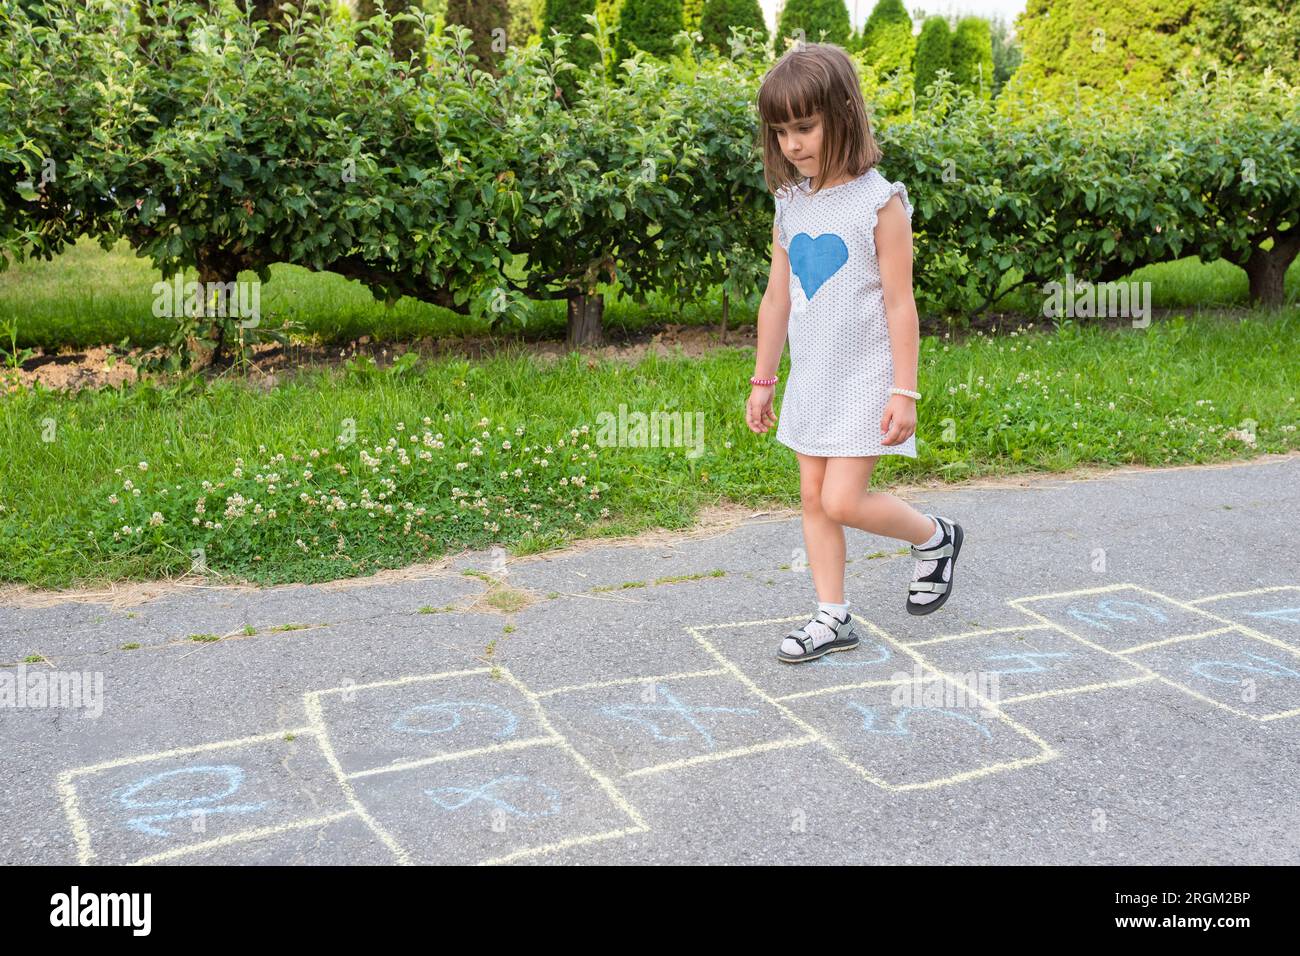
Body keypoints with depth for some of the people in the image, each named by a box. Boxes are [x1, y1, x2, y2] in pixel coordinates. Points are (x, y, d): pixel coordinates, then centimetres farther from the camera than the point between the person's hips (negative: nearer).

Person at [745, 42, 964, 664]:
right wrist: (762, 382, 13)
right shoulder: (790, 204, 6)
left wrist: (905, 392, -15)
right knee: (813, 499, 7)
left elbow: (899, 304, -13)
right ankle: (833, 619, 18)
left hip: (864, 380, -6)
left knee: (842, 500, -10)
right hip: (810, 380, 6)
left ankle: (934, 538, 18)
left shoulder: (879, 202, -12)